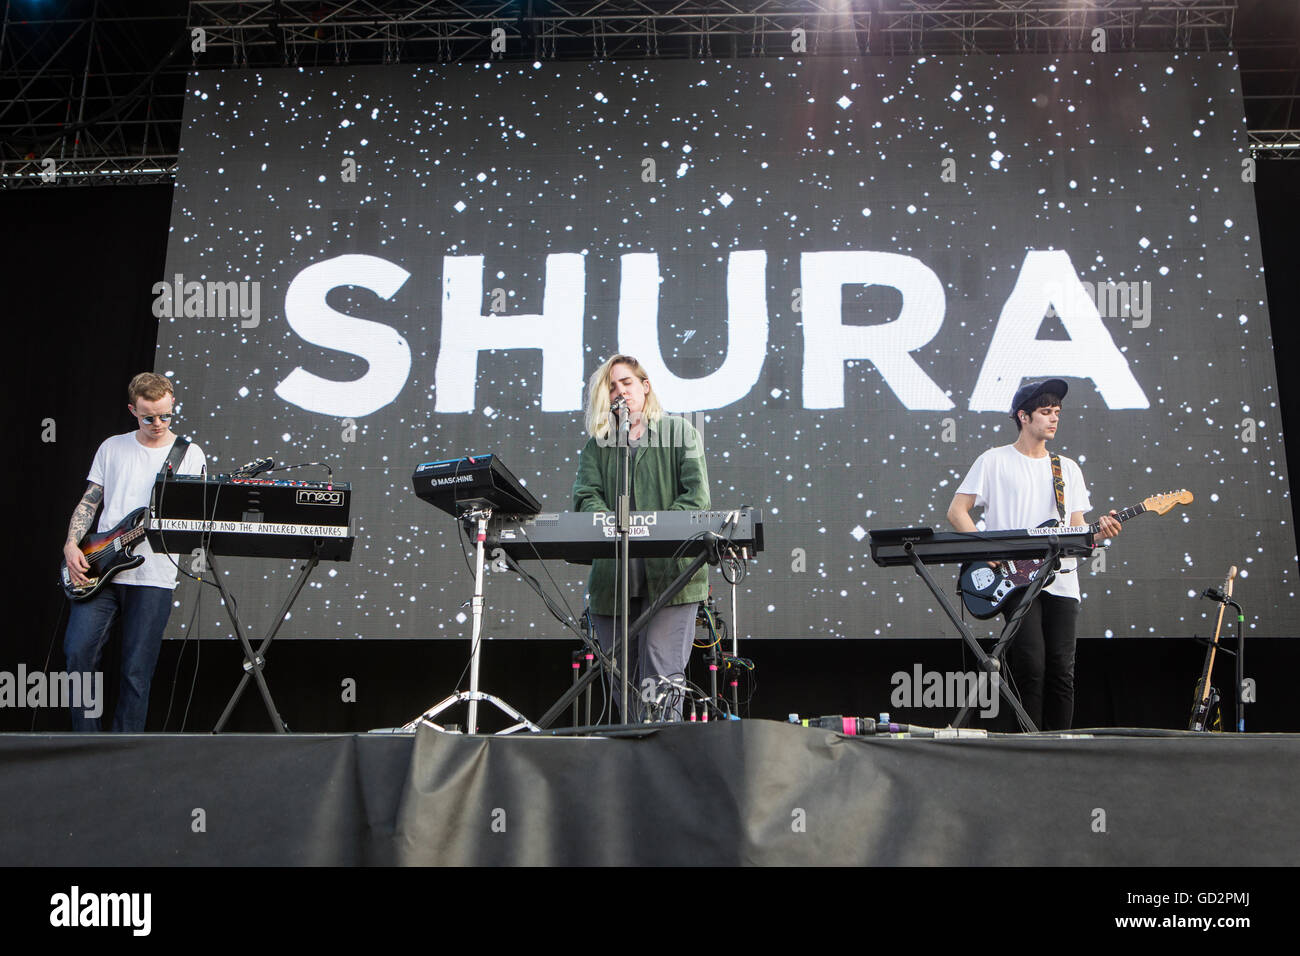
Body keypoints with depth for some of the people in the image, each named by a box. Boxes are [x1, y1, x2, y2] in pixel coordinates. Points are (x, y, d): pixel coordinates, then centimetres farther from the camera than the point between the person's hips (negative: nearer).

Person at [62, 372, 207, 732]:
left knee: (136, 671, -1)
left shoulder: (190, 454, 6)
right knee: (78, 651, -10)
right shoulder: (112, 447, 13)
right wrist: (71, 545, -1)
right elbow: (88, 503, 13)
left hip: (153, 577, -2)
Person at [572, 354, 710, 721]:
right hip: (613, 576, 3)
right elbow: (586, 496, 3)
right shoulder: (597, 443, 17)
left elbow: (696, 495, -1)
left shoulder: (679, 431, 10)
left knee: (661, 679, -12)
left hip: (671, 571, -3)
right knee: (623, 685, 7)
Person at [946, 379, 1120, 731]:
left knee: (1062, 670, 0)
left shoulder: (1068, 468, 18)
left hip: (1061, 580, 4)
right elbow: (956, 511, 1)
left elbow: (1077, 530, 15)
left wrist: (1099, 533, -7)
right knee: (1032, 666, -12)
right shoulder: (995, 461, 4)